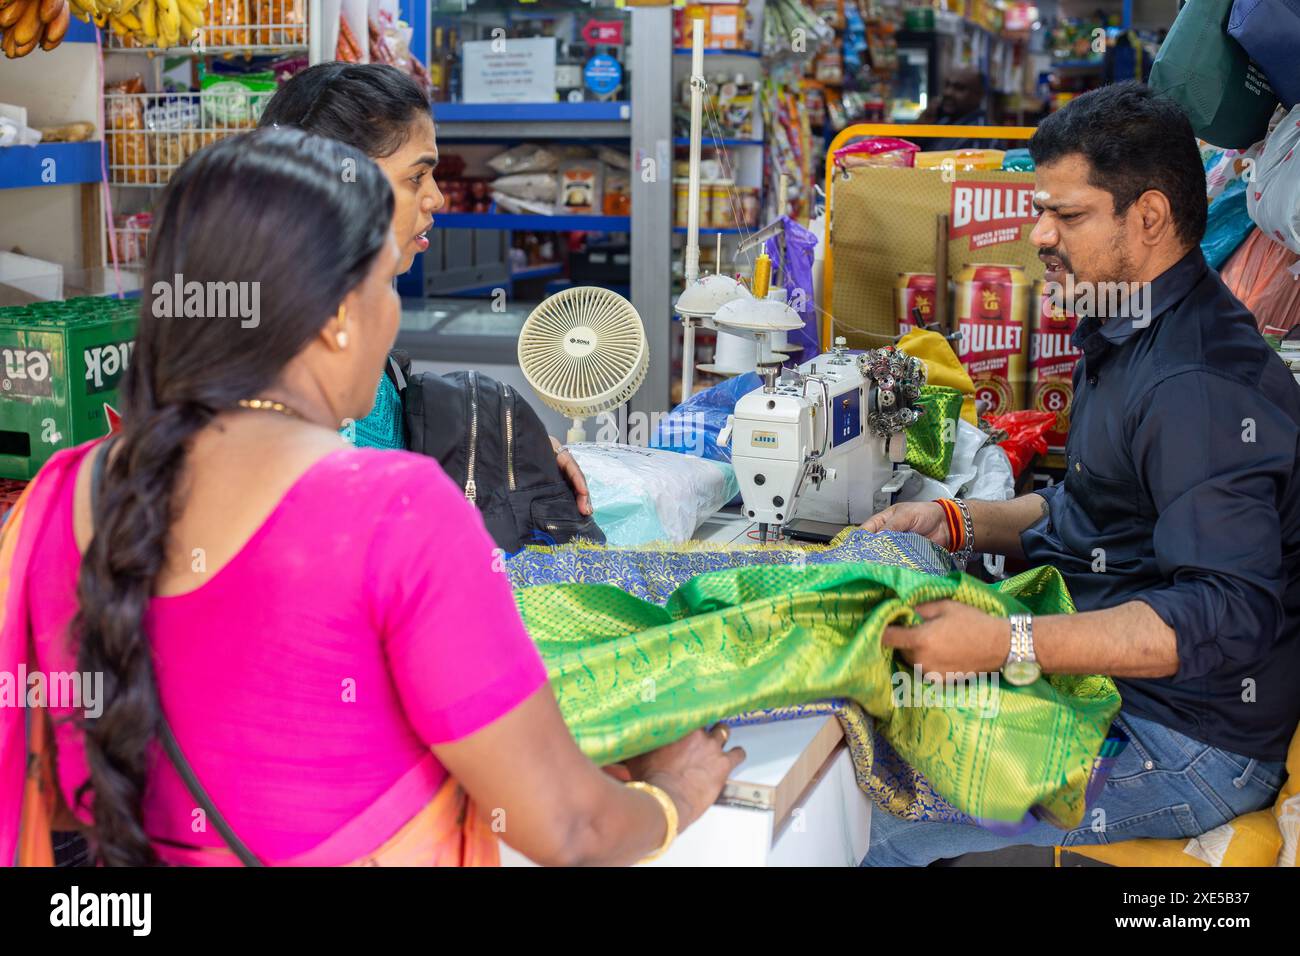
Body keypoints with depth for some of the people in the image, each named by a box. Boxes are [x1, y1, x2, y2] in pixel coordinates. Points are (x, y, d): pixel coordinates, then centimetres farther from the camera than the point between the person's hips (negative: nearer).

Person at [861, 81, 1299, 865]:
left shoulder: (1199, 387, -25)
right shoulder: (1129, 338, 10)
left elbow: (1228, 616, -32)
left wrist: (1008, 645, -35)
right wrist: (956, 523, 8)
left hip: (1186, 739, -10)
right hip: (1098, 682, 11)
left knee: (867, 821, -18)